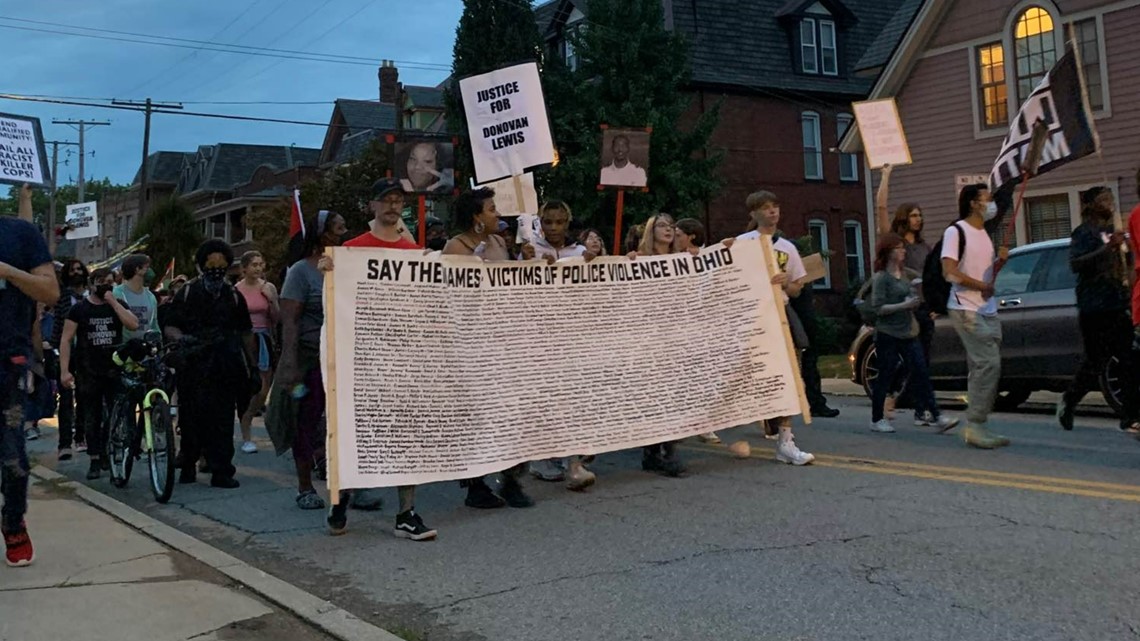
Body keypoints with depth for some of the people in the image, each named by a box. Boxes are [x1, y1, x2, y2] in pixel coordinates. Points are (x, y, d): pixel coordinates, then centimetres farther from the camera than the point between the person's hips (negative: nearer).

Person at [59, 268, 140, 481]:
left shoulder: (118, 305, 8)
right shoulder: (80, 309, 2)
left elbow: (133, 324, -10)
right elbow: (66, 339, -1)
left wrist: (113, 301, -12)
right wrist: (65, 371, -10)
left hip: (115, 369, 2)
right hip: (88, 372, -1)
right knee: (91, 418, 2)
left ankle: (107, 454, 17)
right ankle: (94, 460, 7)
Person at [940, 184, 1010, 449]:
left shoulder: (985, 234, 18)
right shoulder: (956, 231, -9)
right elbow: (949, 271, -18)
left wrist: (1000, 262, 3)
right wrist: (982, 286, -12)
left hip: (987, 310, 9)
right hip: (965, 309, -9)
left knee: (983, 367, 9)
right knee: (988, 364, -16)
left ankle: (977, 426, 15)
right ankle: (975, 425, -10)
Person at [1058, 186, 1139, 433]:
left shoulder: (1111, 231, 19)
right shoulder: (1084, 232, -5)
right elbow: (1075, 264, -20)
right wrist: (1107, 247, -28)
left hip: (1118, 307, 7)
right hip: (1095, 309, -7)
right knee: (1095, 363, -5)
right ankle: (1068, 402, 16)